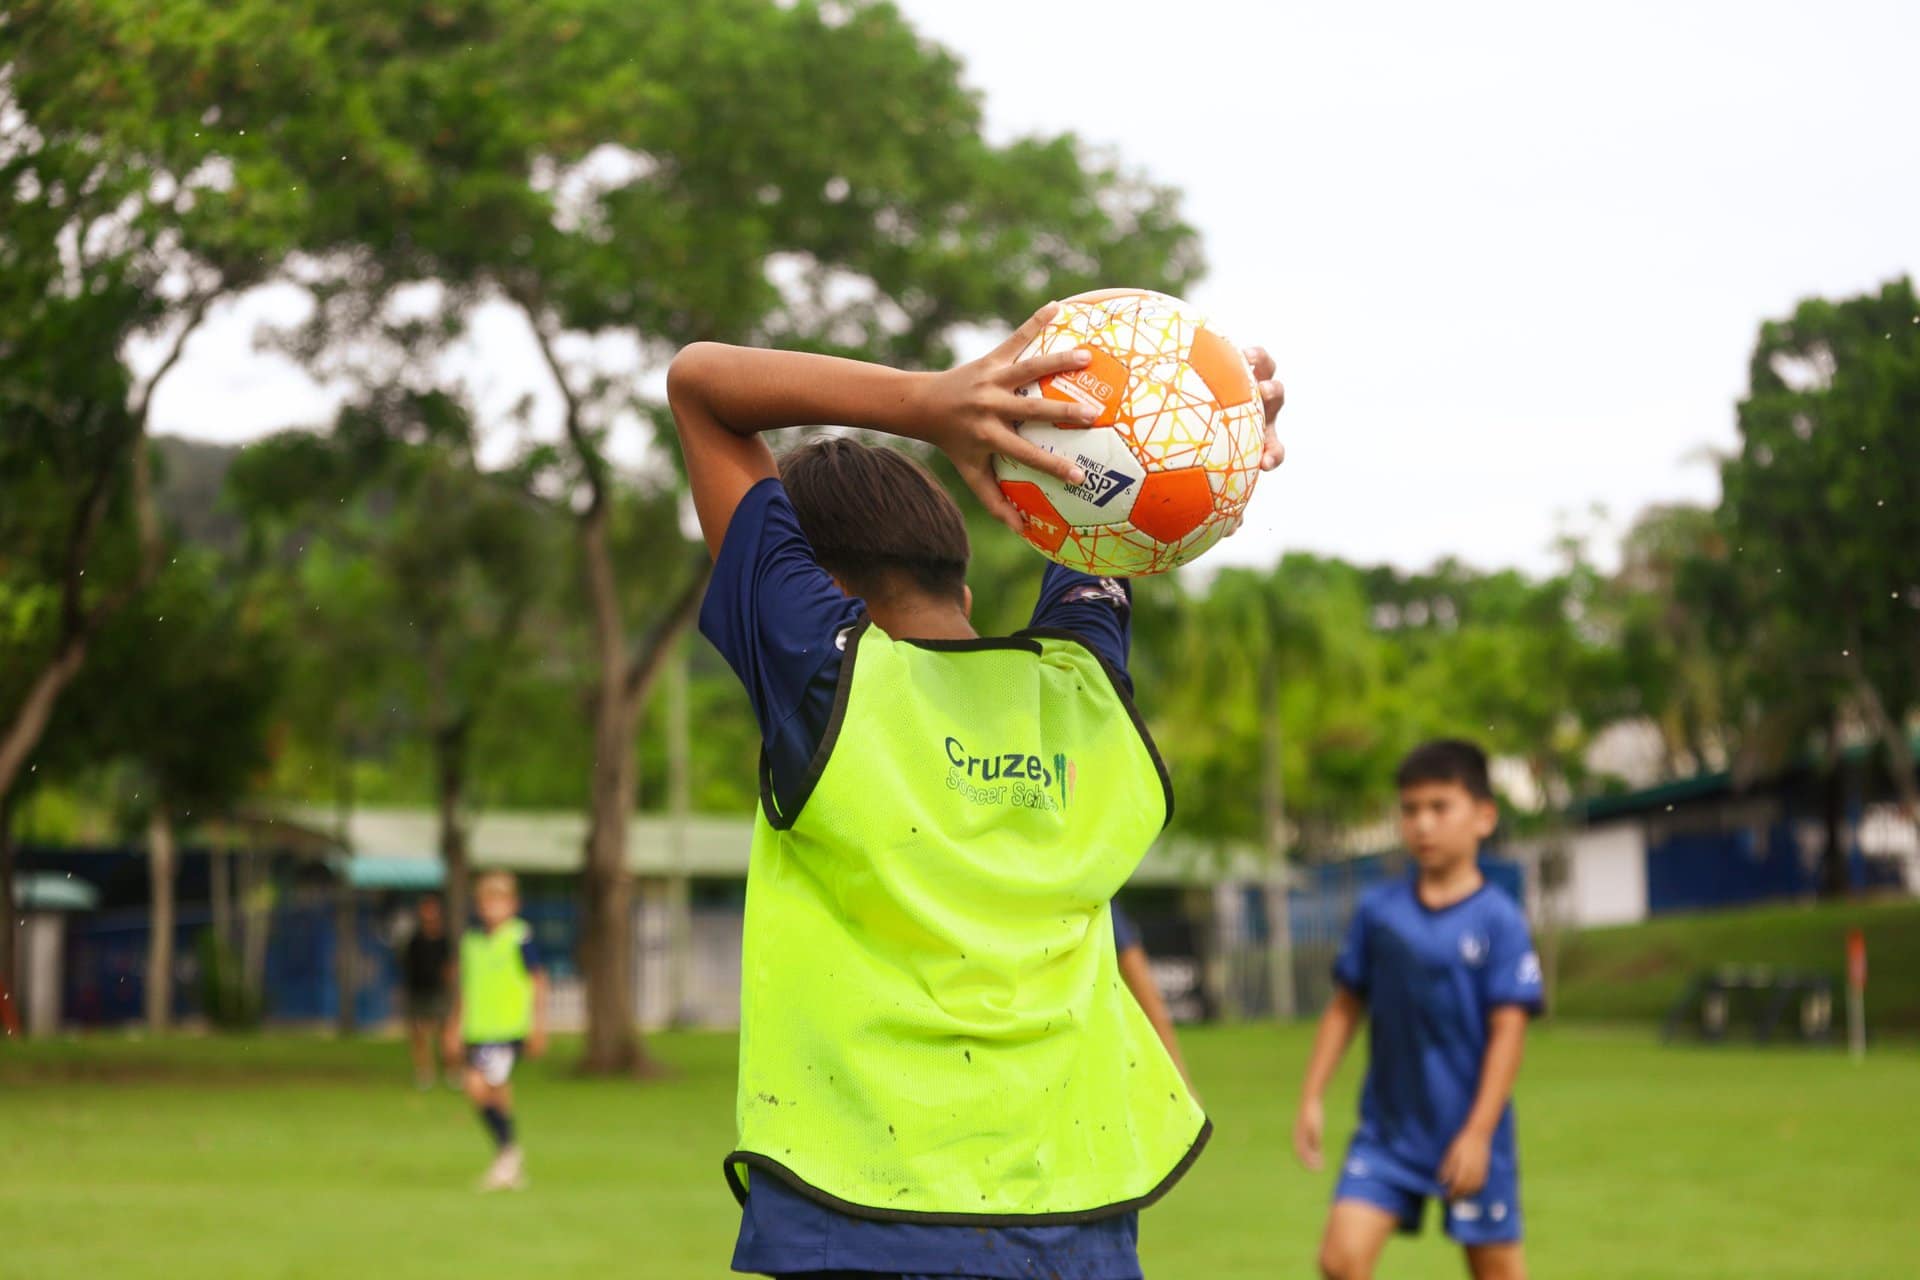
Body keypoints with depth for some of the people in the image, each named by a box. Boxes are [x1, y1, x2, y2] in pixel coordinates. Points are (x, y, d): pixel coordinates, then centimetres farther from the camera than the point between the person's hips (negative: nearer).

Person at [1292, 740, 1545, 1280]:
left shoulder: (1497, 920, -10)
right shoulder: (1378, 910, 2)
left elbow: (1508, 1029, -12)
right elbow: (1345, 1006, 9)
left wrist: (1478, 1132, -15)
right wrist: (1311, 1098, 5)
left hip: (1468, 1136, -3)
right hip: (1387, 1129, 3)